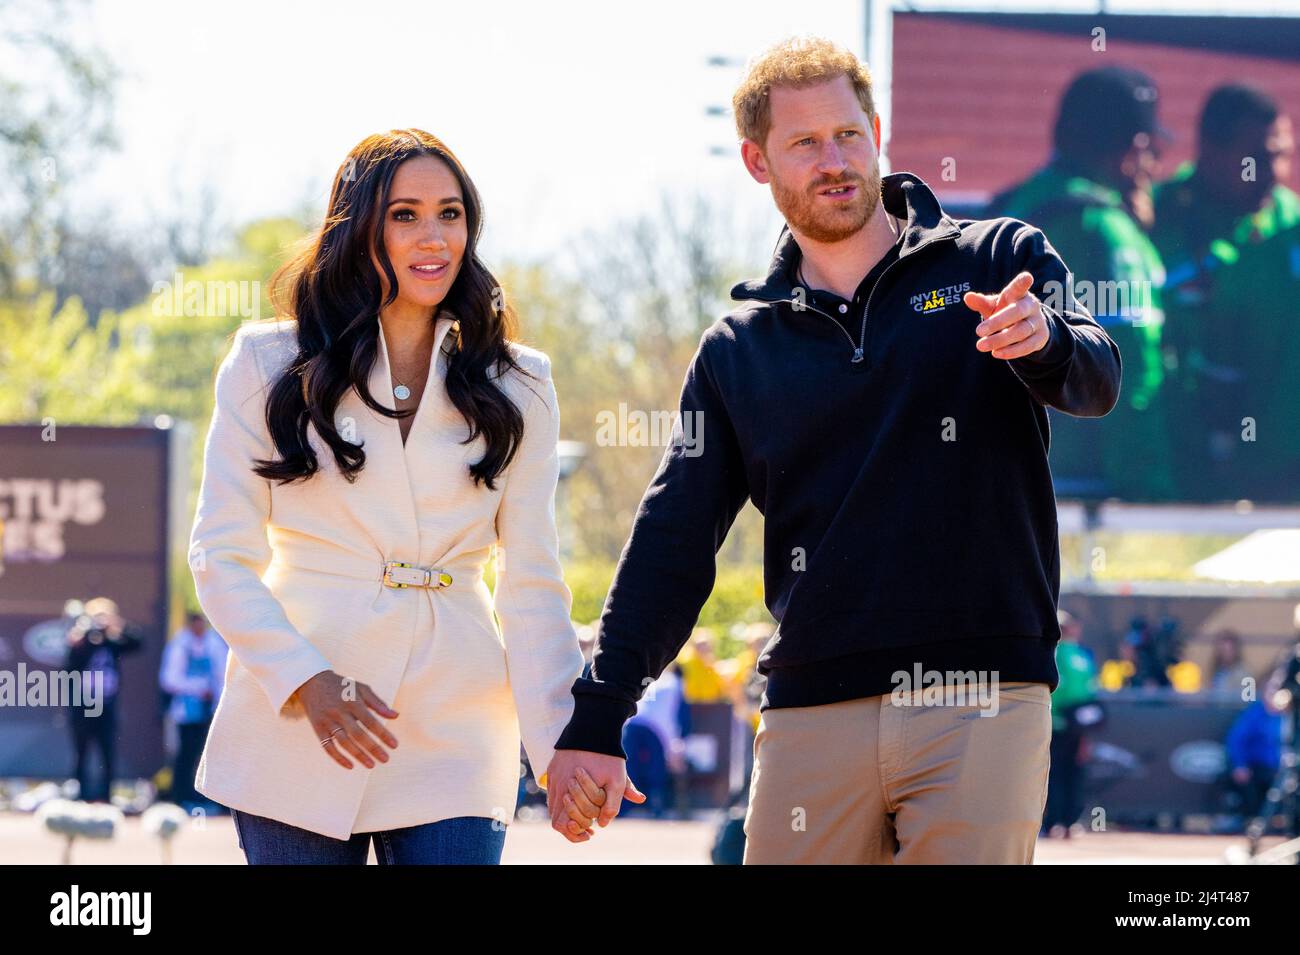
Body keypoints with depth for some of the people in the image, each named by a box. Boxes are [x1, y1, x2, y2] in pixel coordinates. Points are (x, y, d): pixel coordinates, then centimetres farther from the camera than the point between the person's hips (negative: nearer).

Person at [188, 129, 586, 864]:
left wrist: (562, 744, -6)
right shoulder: (269, 364, 5)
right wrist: (306, 683, -15)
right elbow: (223, 555, 1)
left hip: (452, 742, 1)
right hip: (297, 738, -1)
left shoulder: (515, 388, 10)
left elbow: (532, 583, 8)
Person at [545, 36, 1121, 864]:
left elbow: (1095, 382, -10)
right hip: (813, 716, 2)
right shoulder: (739, 347, 14)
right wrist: (595, 724, 3)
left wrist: (1044, 341, -35)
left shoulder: (998, 261, 7)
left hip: (984, 698, -2)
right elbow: (673, 543, 12)